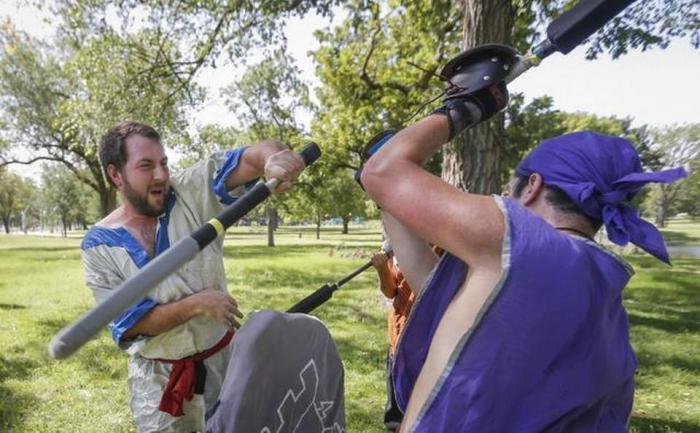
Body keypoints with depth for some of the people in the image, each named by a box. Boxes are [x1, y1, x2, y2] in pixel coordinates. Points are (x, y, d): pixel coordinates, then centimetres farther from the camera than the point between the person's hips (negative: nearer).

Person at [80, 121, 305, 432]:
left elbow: (250, 159, -22)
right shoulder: (99, 244, -9)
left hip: (222, 359, 1)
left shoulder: (192, 193, -11)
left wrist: (274, 157, -45)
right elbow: (128, 323, -13)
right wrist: (194, 304, -24)